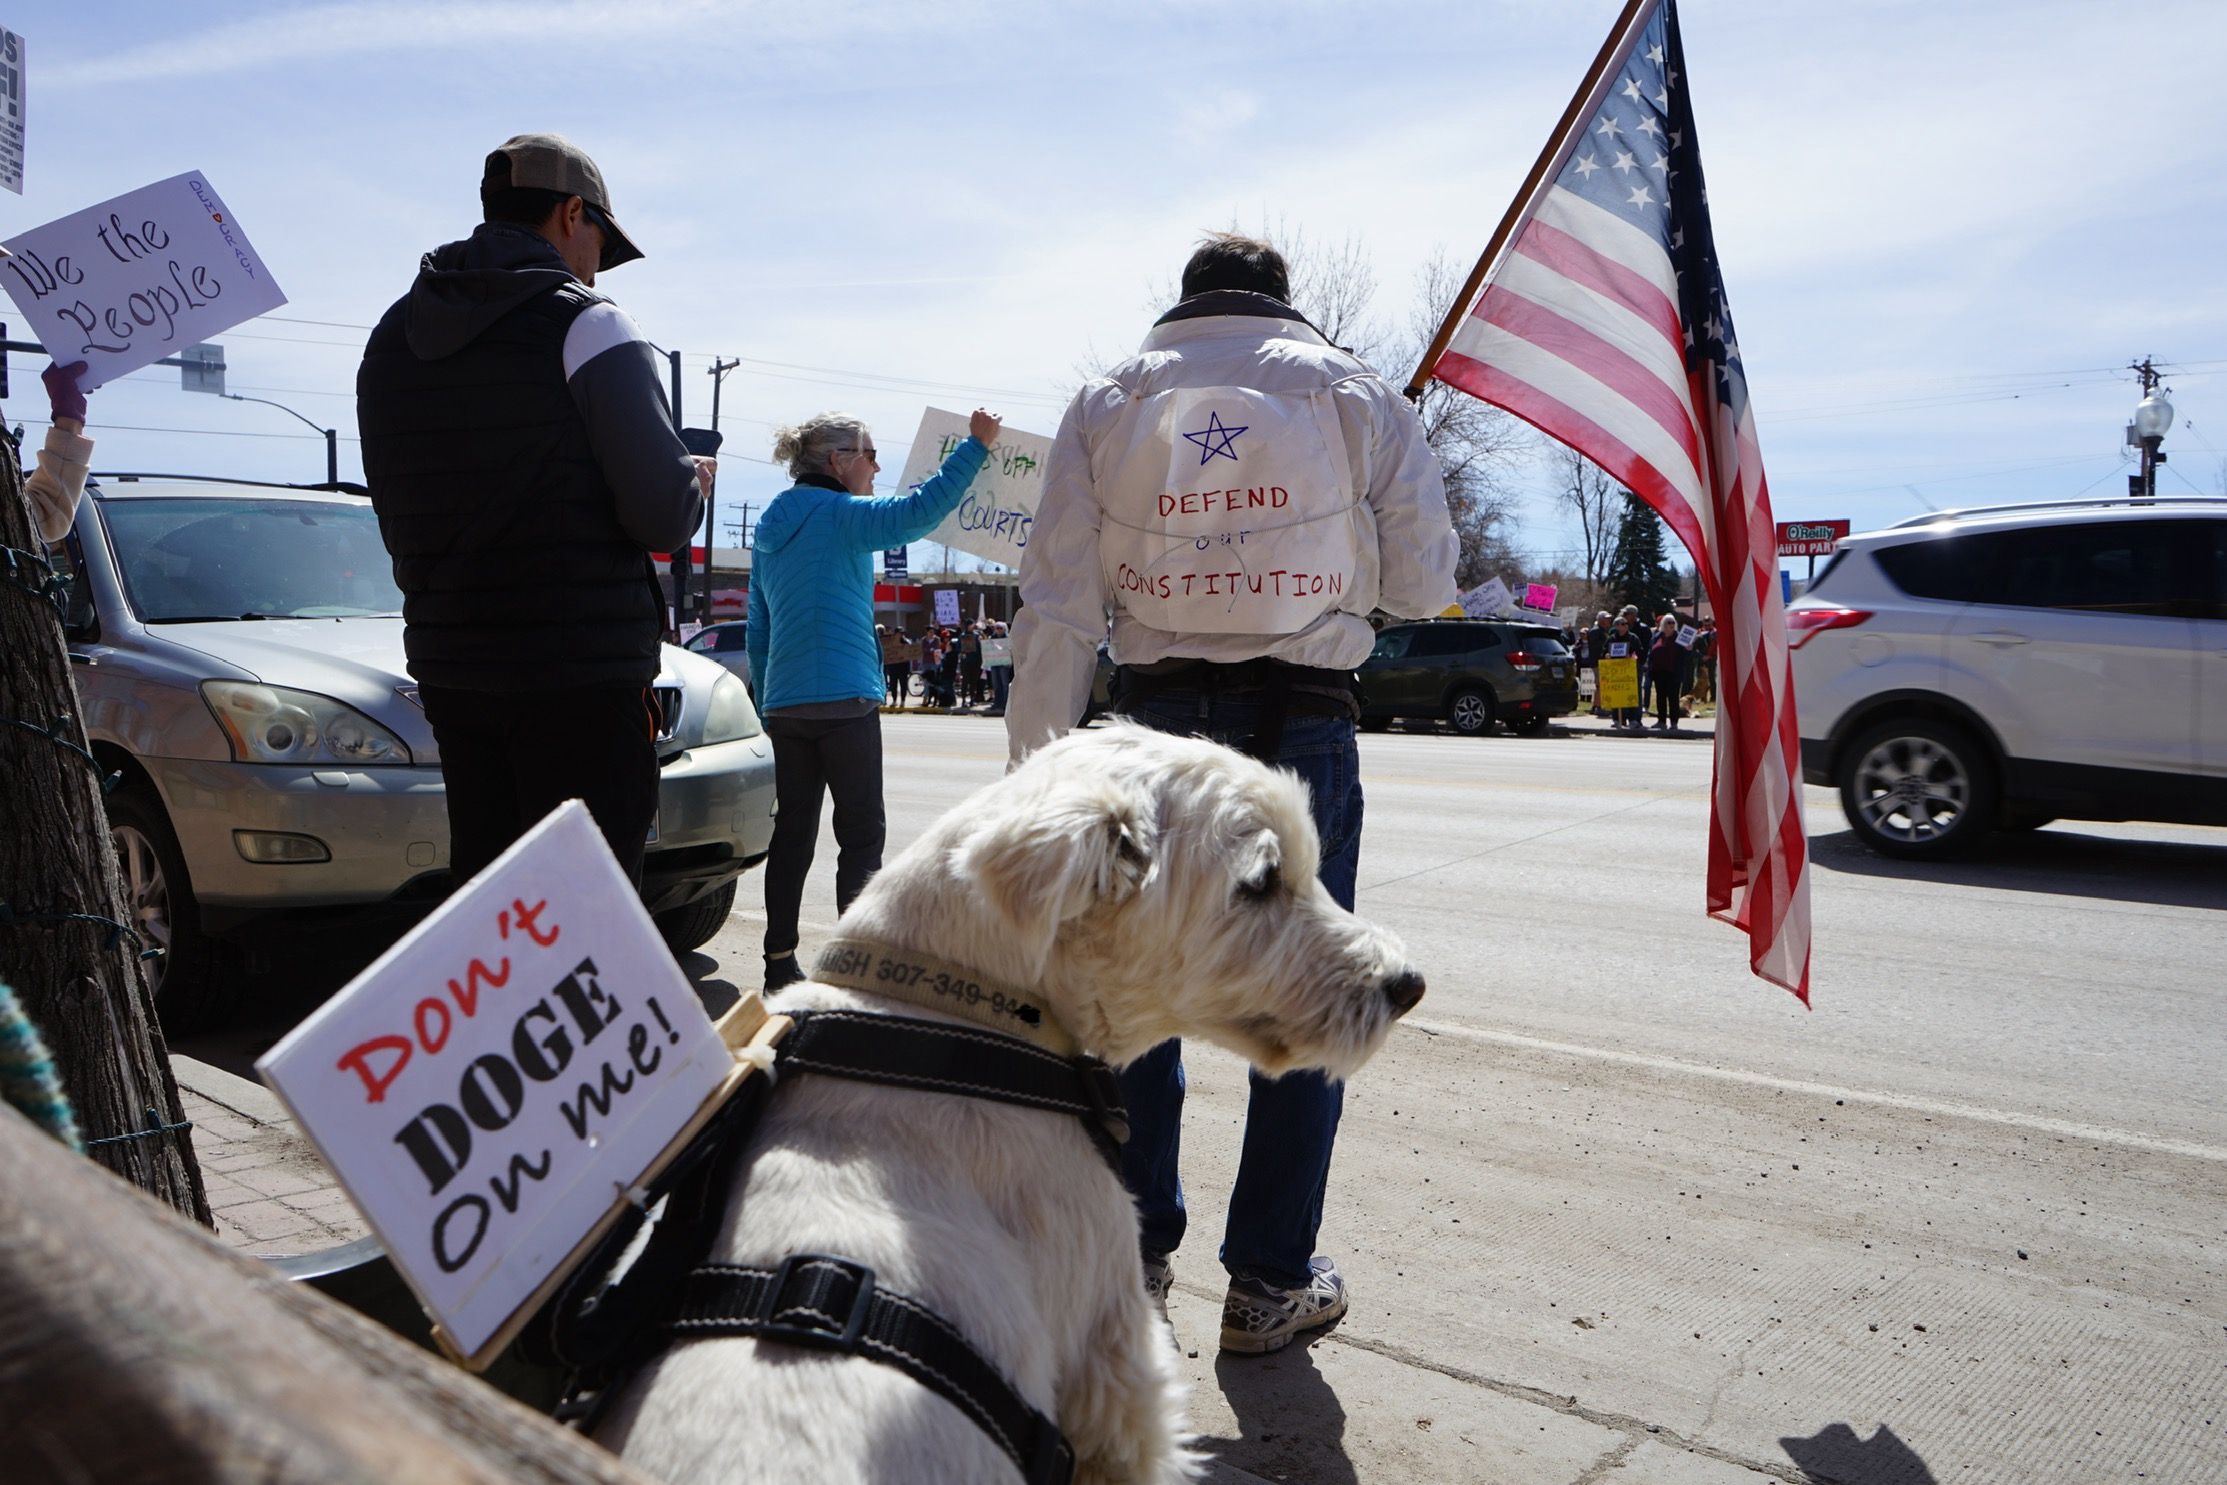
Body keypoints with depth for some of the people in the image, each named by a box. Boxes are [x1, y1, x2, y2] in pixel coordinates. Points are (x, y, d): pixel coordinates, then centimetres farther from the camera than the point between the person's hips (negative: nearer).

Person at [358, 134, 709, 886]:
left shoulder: (391, 338, 14)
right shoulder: (584, 323, -8)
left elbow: (399, 525, 17)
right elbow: (662, 513, -15)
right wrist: (694, 483, 7)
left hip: (446, 667, 7)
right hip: (581, 677, -7)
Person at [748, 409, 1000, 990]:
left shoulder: (770, 528, 17)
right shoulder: (843, 514, -6)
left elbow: (758, 629, 19)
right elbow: (920, 510, -22)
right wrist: (976, 445, -17)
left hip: (785, 704, 7)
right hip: (844, 701, -7)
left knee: (792, 833, 9)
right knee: (861, 833, -1)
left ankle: (780, 963, 12)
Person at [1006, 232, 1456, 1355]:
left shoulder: (1105, 402, 9)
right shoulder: (1354, 395, 7)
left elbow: (1056, 609, 1)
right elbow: (1424, 583, 5)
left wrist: (1034, 765, 3)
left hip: (1157, 720, 2)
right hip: (1304, 724, -1)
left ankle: (1129, 1257, 21)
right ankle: (1269, 1281, 15)